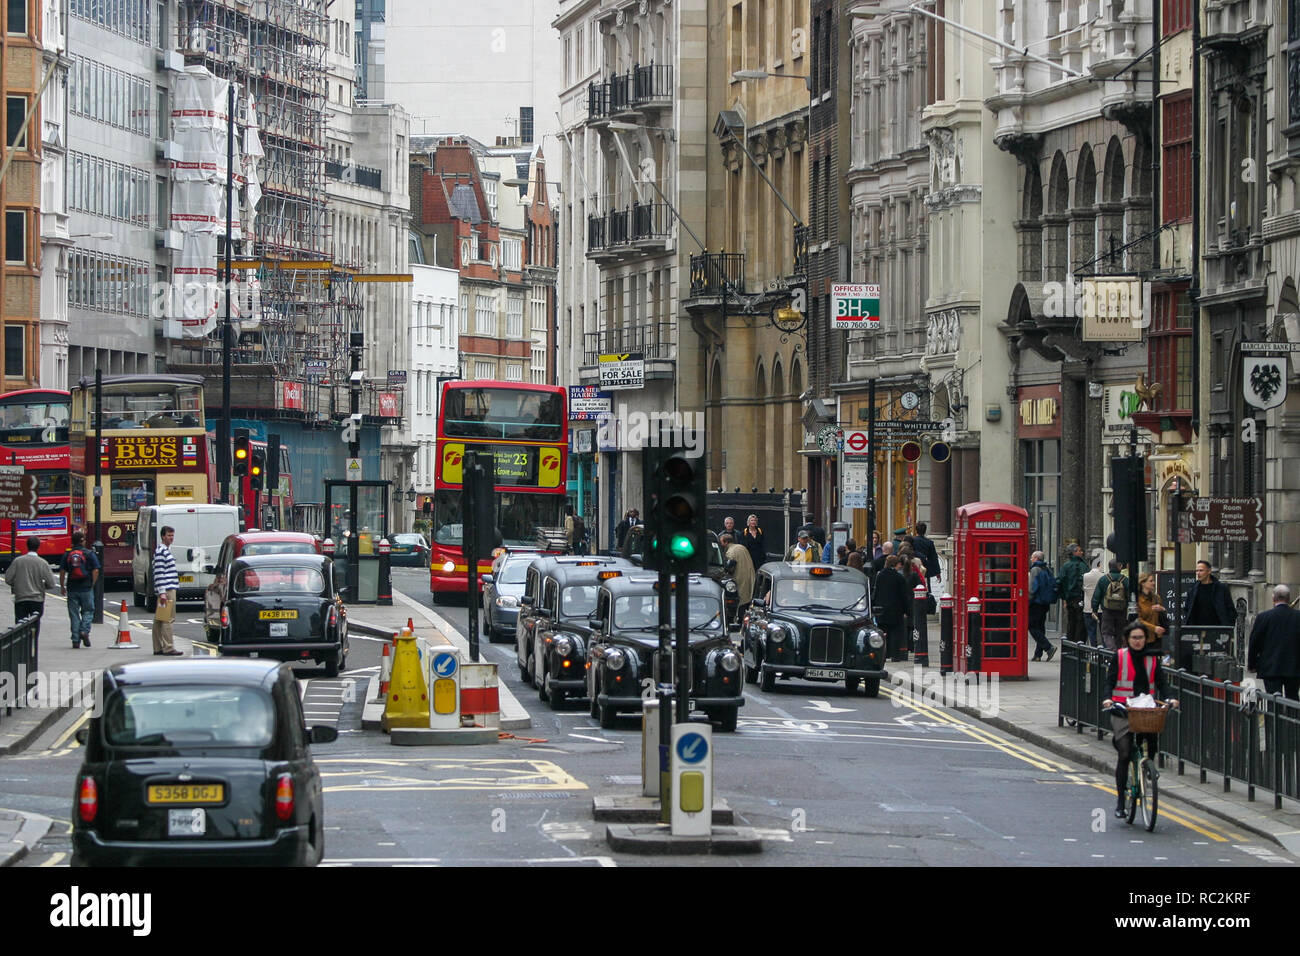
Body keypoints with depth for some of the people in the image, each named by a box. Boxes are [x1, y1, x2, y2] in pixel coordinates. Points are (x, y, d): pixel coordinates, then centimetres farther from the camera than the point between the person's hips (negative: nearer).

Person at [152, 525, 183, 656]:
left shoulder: (166, 550, 19)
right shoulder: (160, 551, -12)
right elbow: (159, 573, -18)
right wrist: (162, 592, -23)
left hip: (169, 589, 10)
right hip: (166, 590, -10)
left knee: (159, 619, 10)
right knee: (167, 619, -10)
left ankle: (158, 648, 13)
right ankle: (167, 648, -11)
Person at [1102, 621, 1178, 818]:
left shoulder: (1152, 658, 11)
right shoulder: (1119, 656, 4)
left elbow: (1161, 682, 5)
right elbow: (1110, 680, -2)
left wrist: (1168, 699, -14)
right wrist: (1108, 698, -21)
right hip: (1123, 709, -2)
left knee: (1151, 746, -15)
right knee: (1124, 754, -6)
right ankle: (1120, 798, 1)